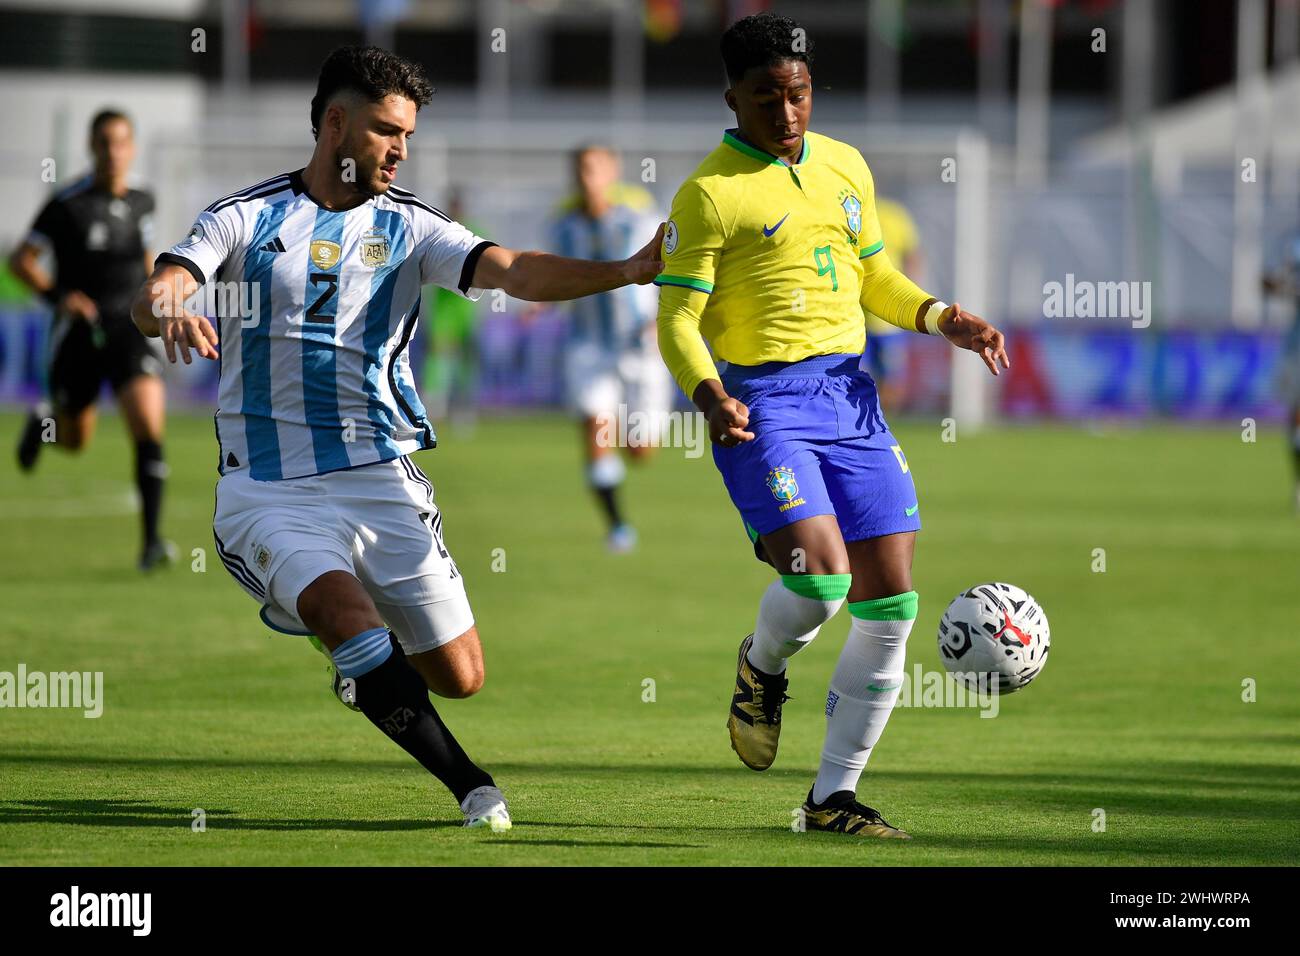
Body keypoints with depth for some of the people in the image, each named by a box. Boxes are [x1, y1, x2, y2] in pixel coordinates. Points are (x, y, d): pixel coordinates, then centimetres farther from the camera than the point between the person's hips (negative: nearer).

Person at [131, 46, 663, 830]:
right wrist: (168, 311, -38)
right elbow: (154, 297, -11)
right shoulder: (246, 217, 1)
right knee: (350, 615, -29)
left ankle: (359, 654, 37)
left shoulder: (409, 227, 3)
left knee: (459, 677, 3)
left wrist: (628, 270, -30)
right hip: (268, 490, -3)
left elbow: (514, 271, -12)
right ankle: (472, 787, -14)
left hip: (380, 478, 3)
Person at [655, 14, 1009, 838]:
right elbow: (678, 321, -7)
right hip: (763, 402, -6)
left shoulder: (846, 167, 13)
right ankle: (762, 668, 13)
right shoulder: (711, 193, -5)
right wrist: (710, 395, -25)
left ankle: (835, 795, 11)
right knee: (819, 576, -24)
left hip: (849, 394, 6)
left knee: (890, 603, 0)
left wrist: (944, 320, 7)